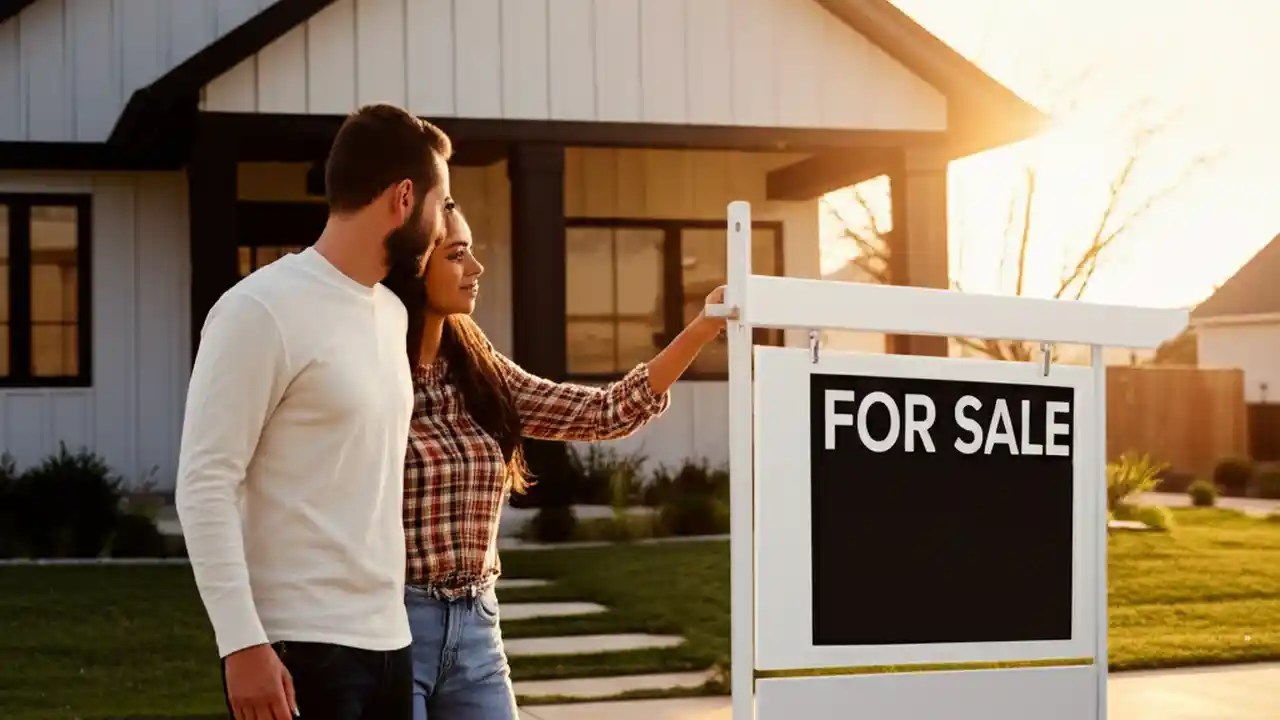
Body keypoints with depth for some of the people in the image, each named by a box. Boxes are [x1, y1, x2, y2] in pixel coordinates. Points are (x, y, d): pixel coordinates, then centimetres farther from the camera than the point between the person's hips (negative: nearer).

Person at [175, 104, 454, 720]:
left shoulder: (392, 313, 14)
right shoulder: (262, 310, -11)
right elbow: (205, 486, -14)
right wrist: (243, 640, -20)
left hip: (388, 639, 8)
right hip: (299, 646, -8)